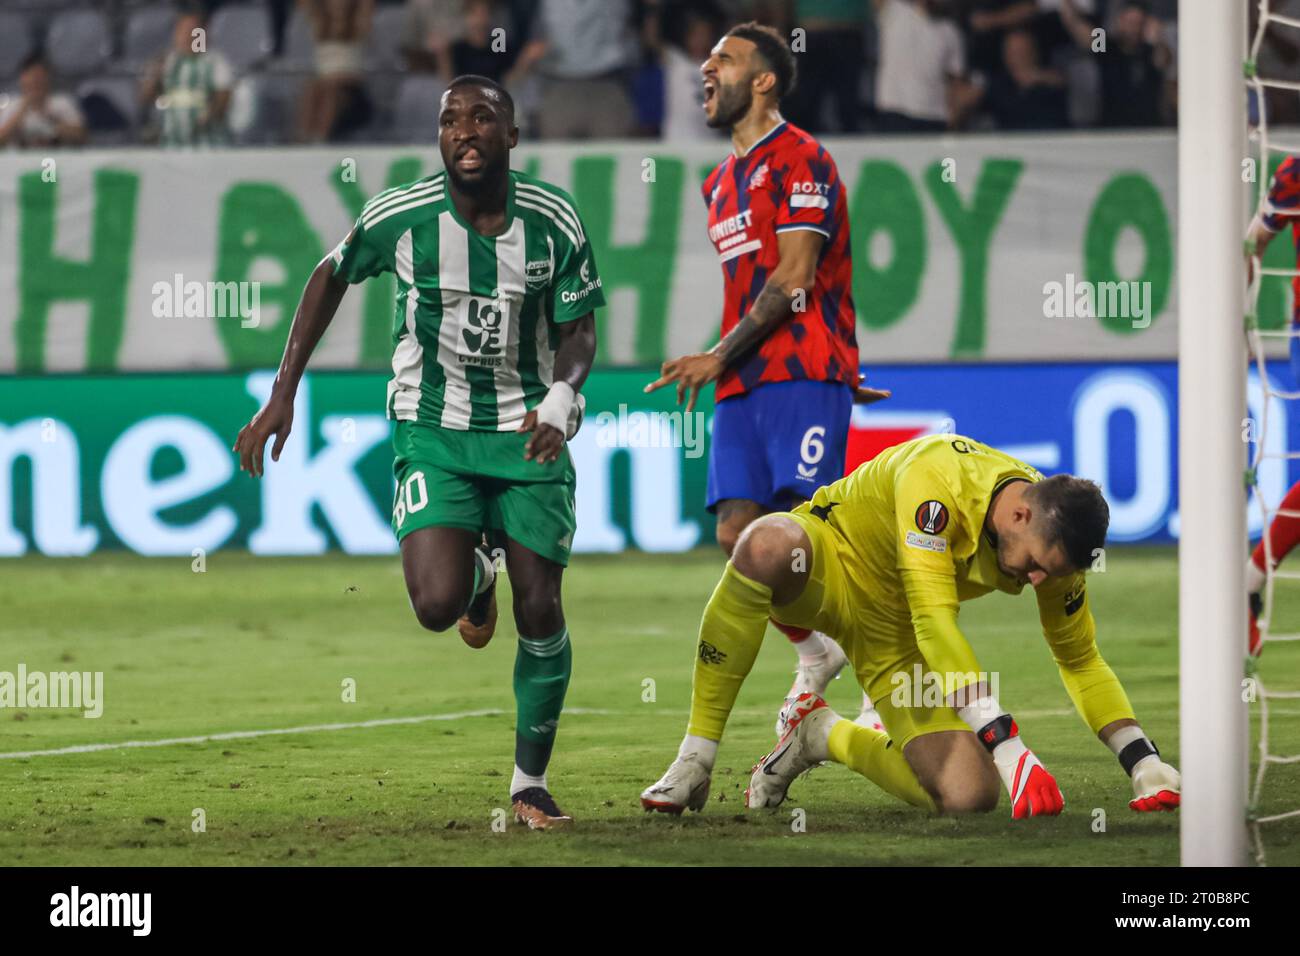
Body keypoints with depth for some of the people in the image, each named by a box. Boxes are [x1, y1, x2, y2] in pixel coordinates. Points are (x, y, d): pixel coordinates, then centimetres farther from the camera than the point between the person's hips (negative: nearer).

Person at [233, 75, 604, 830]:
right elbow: (332, 276, 6)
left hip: (528, 432, 1)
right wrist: (283, 395, 3)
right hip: (431, 431, -1)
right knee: (438, 606, -19)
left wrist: (562, 397, -23)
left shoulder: (555, 222, -10)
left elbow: (579, 329, 0)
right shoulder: (401, 217, -13)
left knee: (540, 610, -3)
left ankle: (531, 782, 17)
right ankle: (475, 577, 21)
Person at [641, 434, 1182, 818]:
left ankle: (823, 736, 16)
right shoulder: (937, 480, -33)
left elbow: (1081, 662, 2)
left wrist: (1144, 764, -11)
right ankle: (694, 763, -32)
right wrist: (1007, 745, -45)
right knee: (769, 546, -44)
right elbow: (934, 621, -39)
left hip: (891, 631, 5)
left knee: (968, 800, -16)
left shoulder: (1054, 539, -13)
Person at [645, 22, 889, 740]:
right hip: (743, 383, 8)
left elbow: (793, 278, -13)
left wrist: (721, 355, -14)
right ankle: (814, 656, 17)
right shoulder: (720, 183, 21)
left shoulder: (800, 161, -6)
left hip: (803, 377, -8)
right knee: (737, 533, -1)